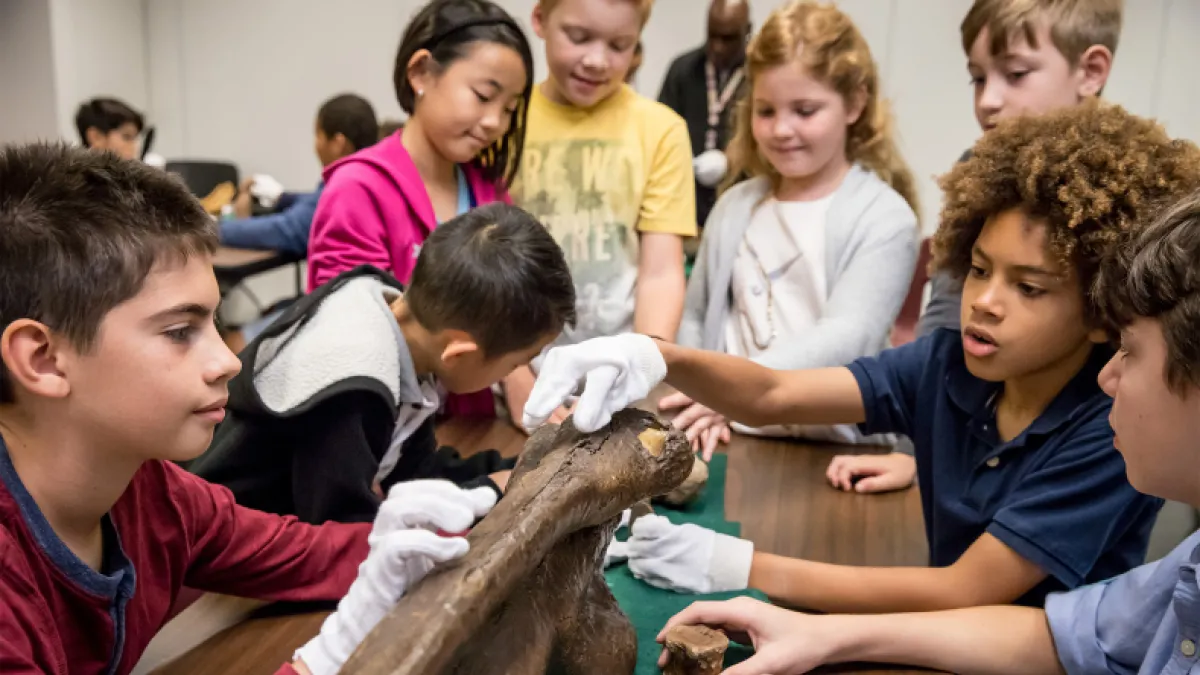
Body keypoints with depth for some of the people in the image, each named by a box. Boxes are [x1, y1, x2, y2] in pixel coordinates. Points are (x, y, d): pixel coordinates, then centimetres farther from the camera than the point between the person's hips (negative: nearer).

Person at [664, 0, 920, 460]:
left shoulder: (884, 218, -3)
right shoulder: (735, 205, 13)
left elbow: (846, 338, -15)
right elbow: (695, 316, 17)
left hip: (829, 452, -3)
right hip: (731, 442, 3)